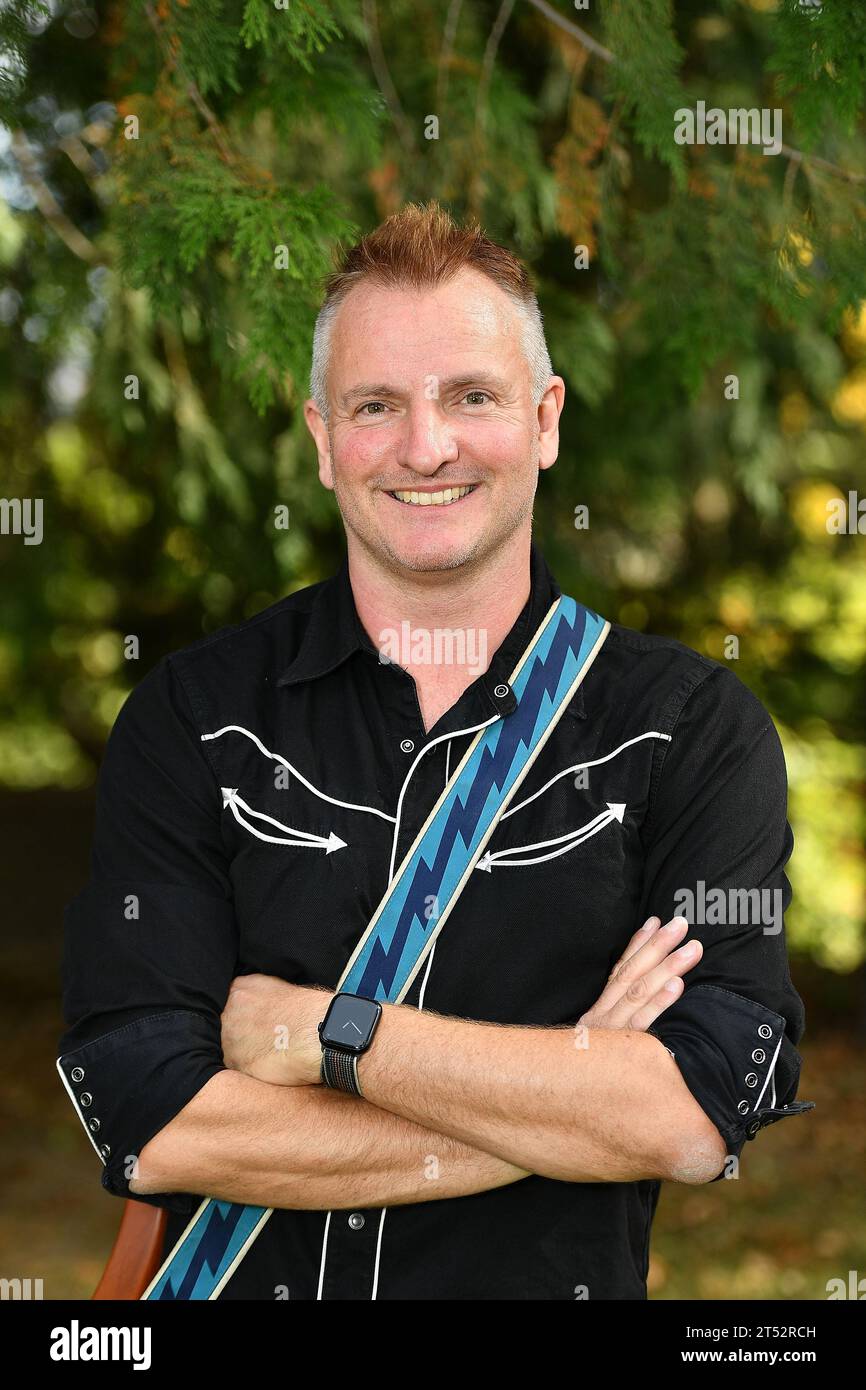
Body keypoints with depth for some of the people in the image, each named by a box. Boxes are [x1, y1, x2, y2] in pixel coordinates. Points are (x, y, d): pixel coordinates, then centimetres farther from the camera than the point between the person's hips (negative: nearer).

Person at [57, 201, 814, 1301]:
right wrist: (575, 1098, -12)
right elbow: (151, 1126, -10)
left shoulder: (693, 725, 0)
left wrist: (317, 1032, -11)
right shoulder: (192, 716, 1)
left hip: (558, 1282, 1)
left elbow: (704, 1120, -11)